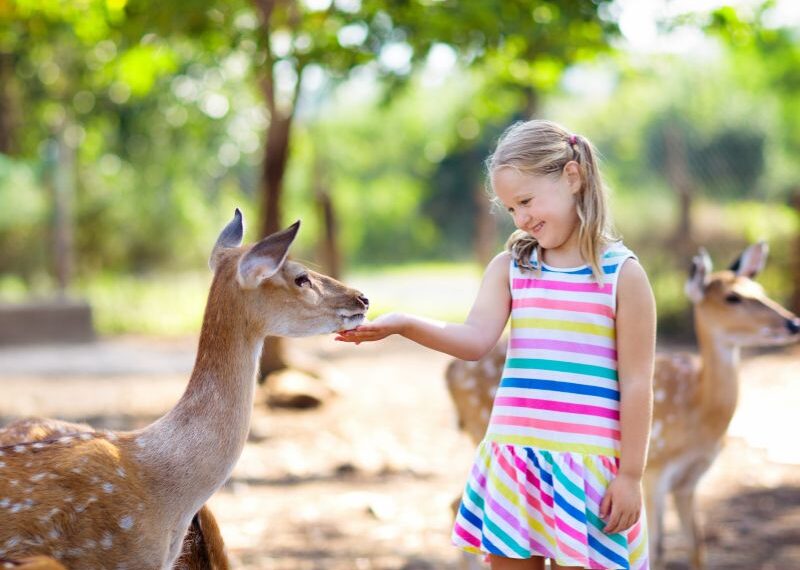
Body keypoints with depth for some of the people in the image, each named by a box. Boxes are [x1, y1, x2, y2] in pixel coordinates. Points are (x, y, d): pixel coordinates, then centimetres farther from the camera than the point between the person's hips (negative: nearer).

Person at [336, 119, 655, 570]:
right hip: (512, 460, 4)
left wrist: (630, 475, -6)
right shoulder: (509, 268, 9)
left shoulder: (622, 274, -4)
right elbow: (475, 340, -5)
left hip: (588, 465, -4)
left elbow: (636, 384, -4)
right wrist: (403, 324, -21)